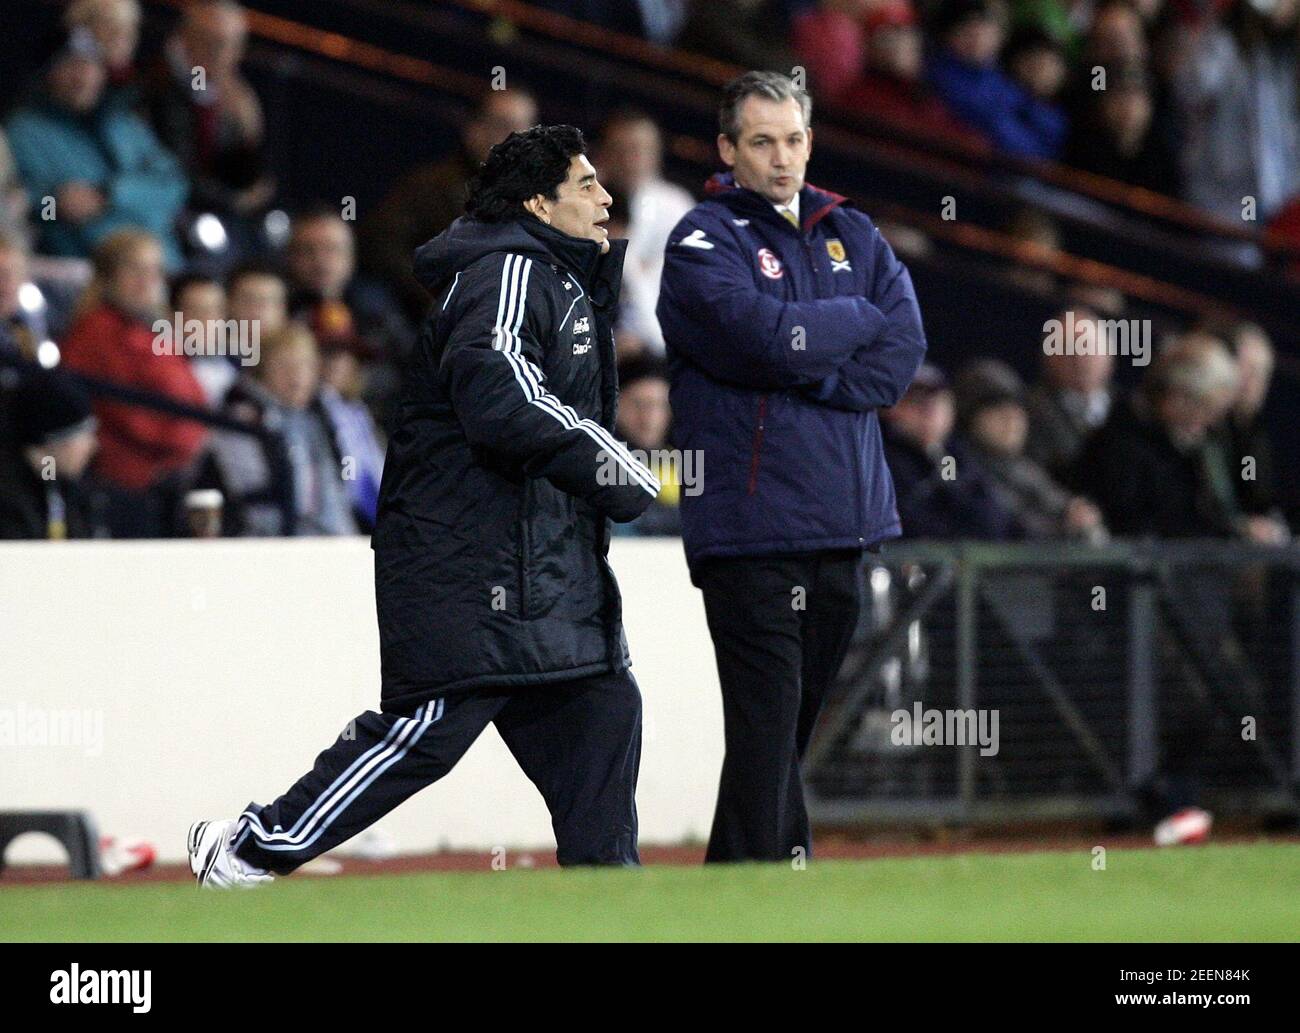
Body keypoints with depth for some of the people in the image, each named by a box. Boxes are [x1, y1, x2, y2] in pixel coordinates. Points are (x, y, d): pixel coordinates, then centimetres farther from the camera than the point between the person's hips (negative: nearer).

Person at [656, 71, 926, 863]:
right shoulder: (705, 242, -2)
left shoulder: (852, 236, 15)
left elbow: (903, 349, 1)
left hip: (845, 525, 6)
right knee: (766, 725, -10)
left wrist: (809, 379, -11)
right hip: (752, 524, -6)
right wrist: (859, 319, -3)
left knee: (793, 728, 11)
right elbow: (772, 337, -19)